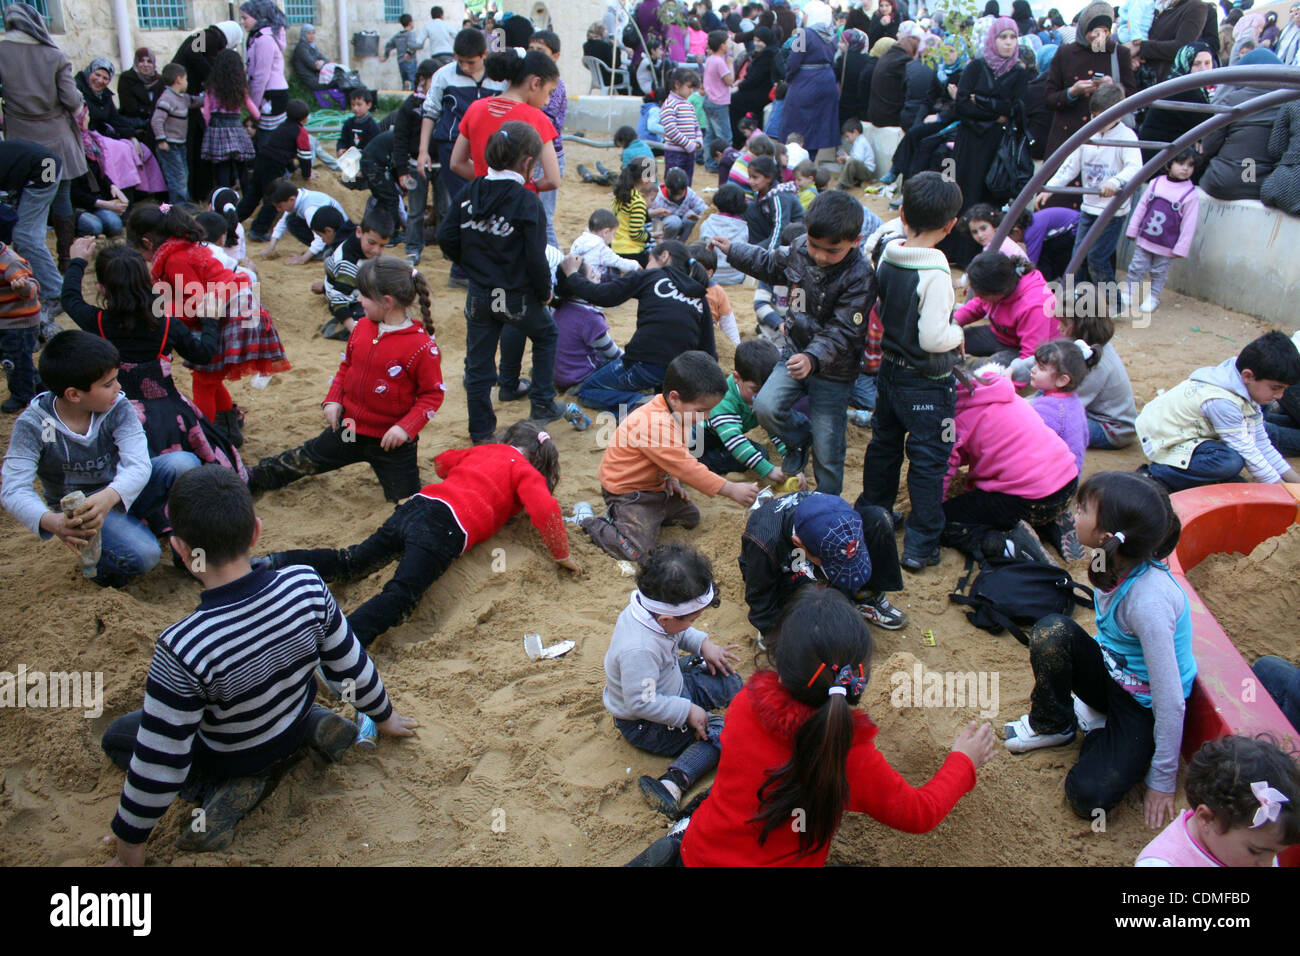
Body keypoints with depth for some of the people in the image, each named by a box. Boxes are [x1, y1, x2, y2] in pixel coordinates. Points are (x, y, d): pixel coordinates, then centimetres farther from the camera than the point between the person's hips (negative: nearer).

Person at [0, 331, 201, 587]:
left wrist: (109, 497, -50)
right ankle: (94, 558, 4)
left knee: (185, 463, -24)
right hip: (78, 510, -3)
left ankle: (158, 518, 5)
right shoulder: (32, 425, -20)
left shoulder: (117, 407, -15)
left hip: (123, 493, 3)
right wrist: (51, 521, -49)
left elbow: (139, 464, -27)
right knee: (142, 556, -30)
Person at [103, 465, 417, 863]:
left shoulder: (182, 651, -38)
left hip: (229, 755, -4)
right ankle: (316, 726, 8)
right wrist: (384, 716, 9)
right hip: (295, 724, 4)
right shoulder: (306, 585, -28)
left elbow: (160, 764, -26)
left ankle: (220, 790, -1)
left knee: (116, 736, 19)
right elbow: (350, 663, -12)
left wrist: (129, 840, -7)